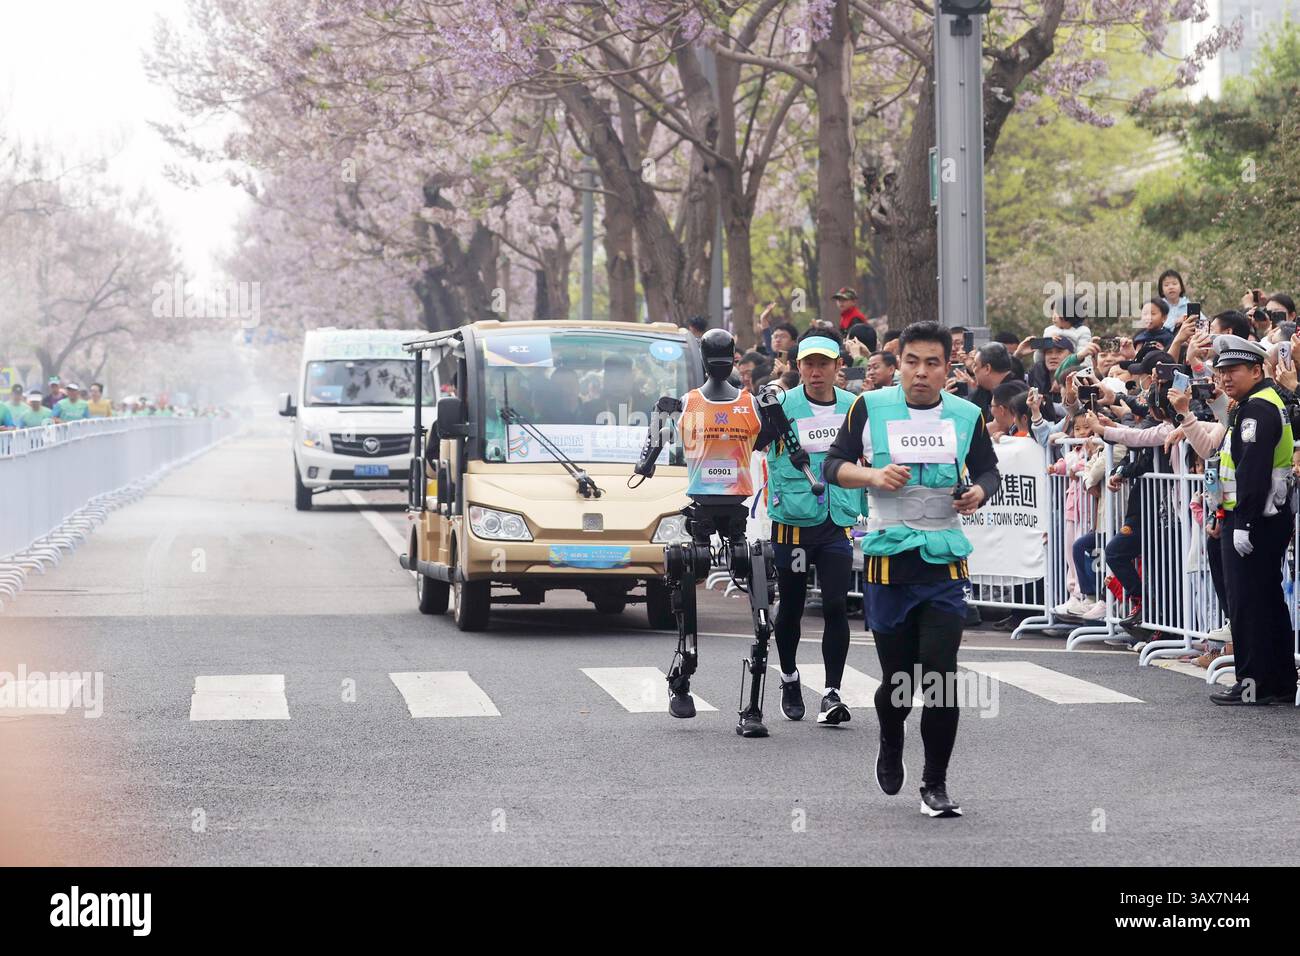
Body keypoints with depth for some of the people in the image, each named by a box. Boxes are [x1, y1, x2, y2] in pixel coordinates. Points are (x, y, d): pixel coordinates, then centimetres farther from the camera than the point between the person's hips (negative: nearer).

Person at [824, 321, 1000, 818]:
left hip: (945, 561, 1)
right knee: (897, 678, 6)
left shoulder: (966, 415, 4)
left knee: (941, 675, -8)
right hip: (886, 559, -1)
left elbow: (988, 470, 14)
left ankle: (935, 784, 4)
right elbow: (834, 465, 3)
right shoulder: (870, 408, -1)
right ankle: (890, 744, 40)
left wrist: (979, 491, -9)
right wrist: (873, 475, -16)